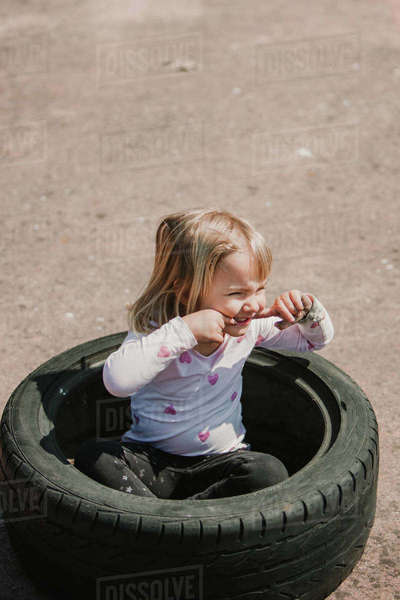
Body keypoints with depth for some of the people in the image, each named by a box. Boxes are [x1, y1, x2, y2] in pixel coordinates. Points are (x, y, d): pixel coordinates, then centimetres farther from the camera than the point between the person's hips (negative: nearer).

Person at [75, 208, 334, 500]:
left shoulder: (251, 325, -5)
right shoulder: (154, 330, -19)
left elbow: (316, 339, 11)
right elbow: (117, 380, -41)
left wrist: (308, 310, -13)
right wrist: (183, 331, -41)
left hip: (221, 460, 3)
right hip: (152, 461, -2)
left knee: (270, 473, -29)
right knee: (91, 454, -28)